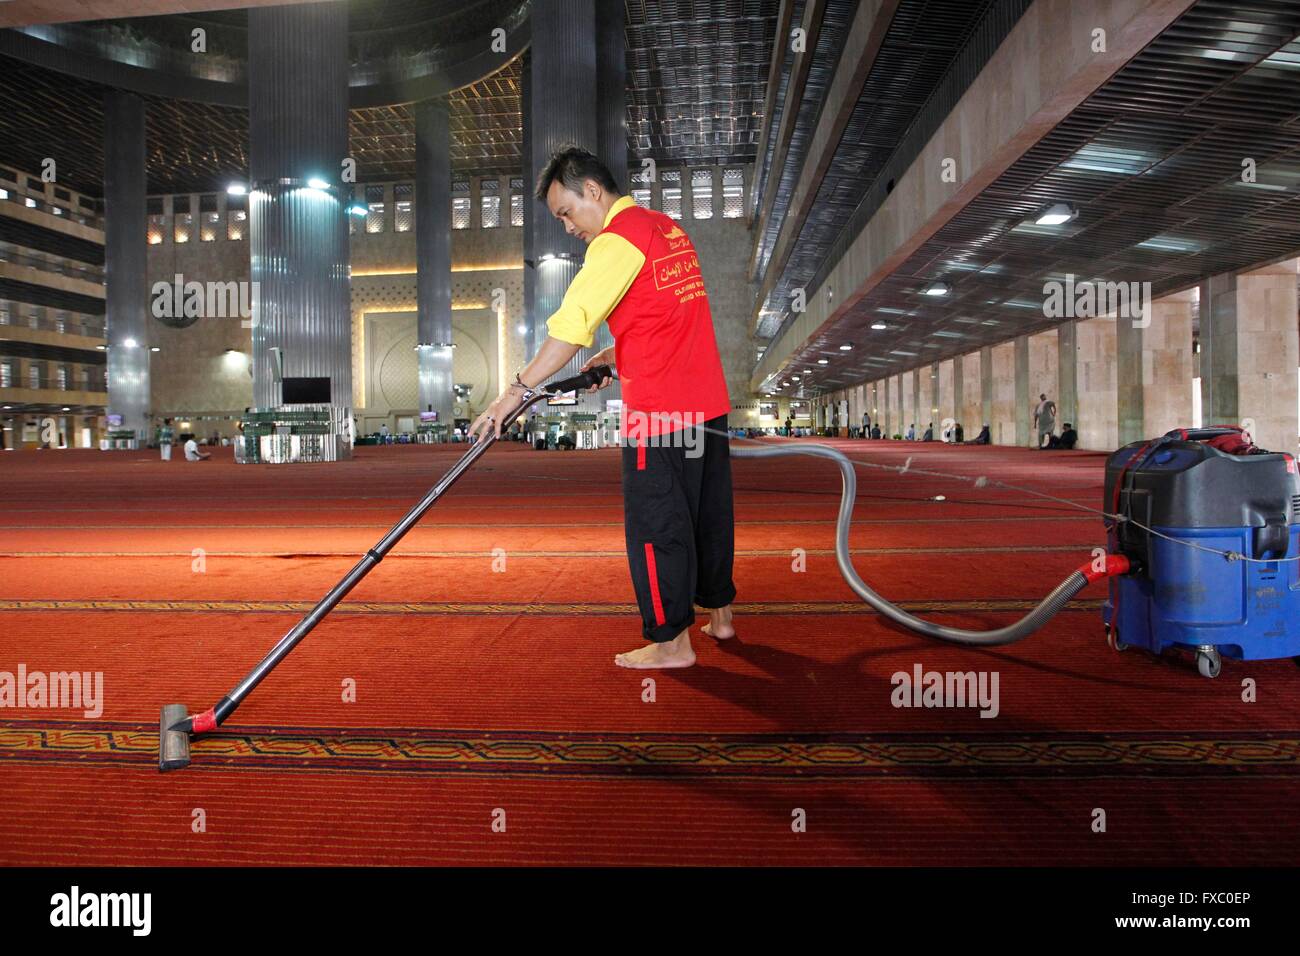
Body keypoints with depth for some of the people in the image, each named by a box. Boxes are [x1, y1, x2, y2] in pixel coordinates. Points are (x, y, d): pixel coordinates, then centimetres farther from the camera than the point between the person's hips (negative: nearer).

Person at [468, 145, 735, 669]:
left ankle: (671, 641, 10)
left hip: (659, 411, -9)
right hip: (710, 404, 9)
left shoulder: (617, 239, -12)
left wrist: (516, 391, -18)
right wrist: (615, 355, 15)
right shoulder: (668, 228, 15)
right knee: (708, 510, 17)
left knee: (655, 524, 1)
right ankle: (720, 614, 31)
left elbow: (570, 327, -20)